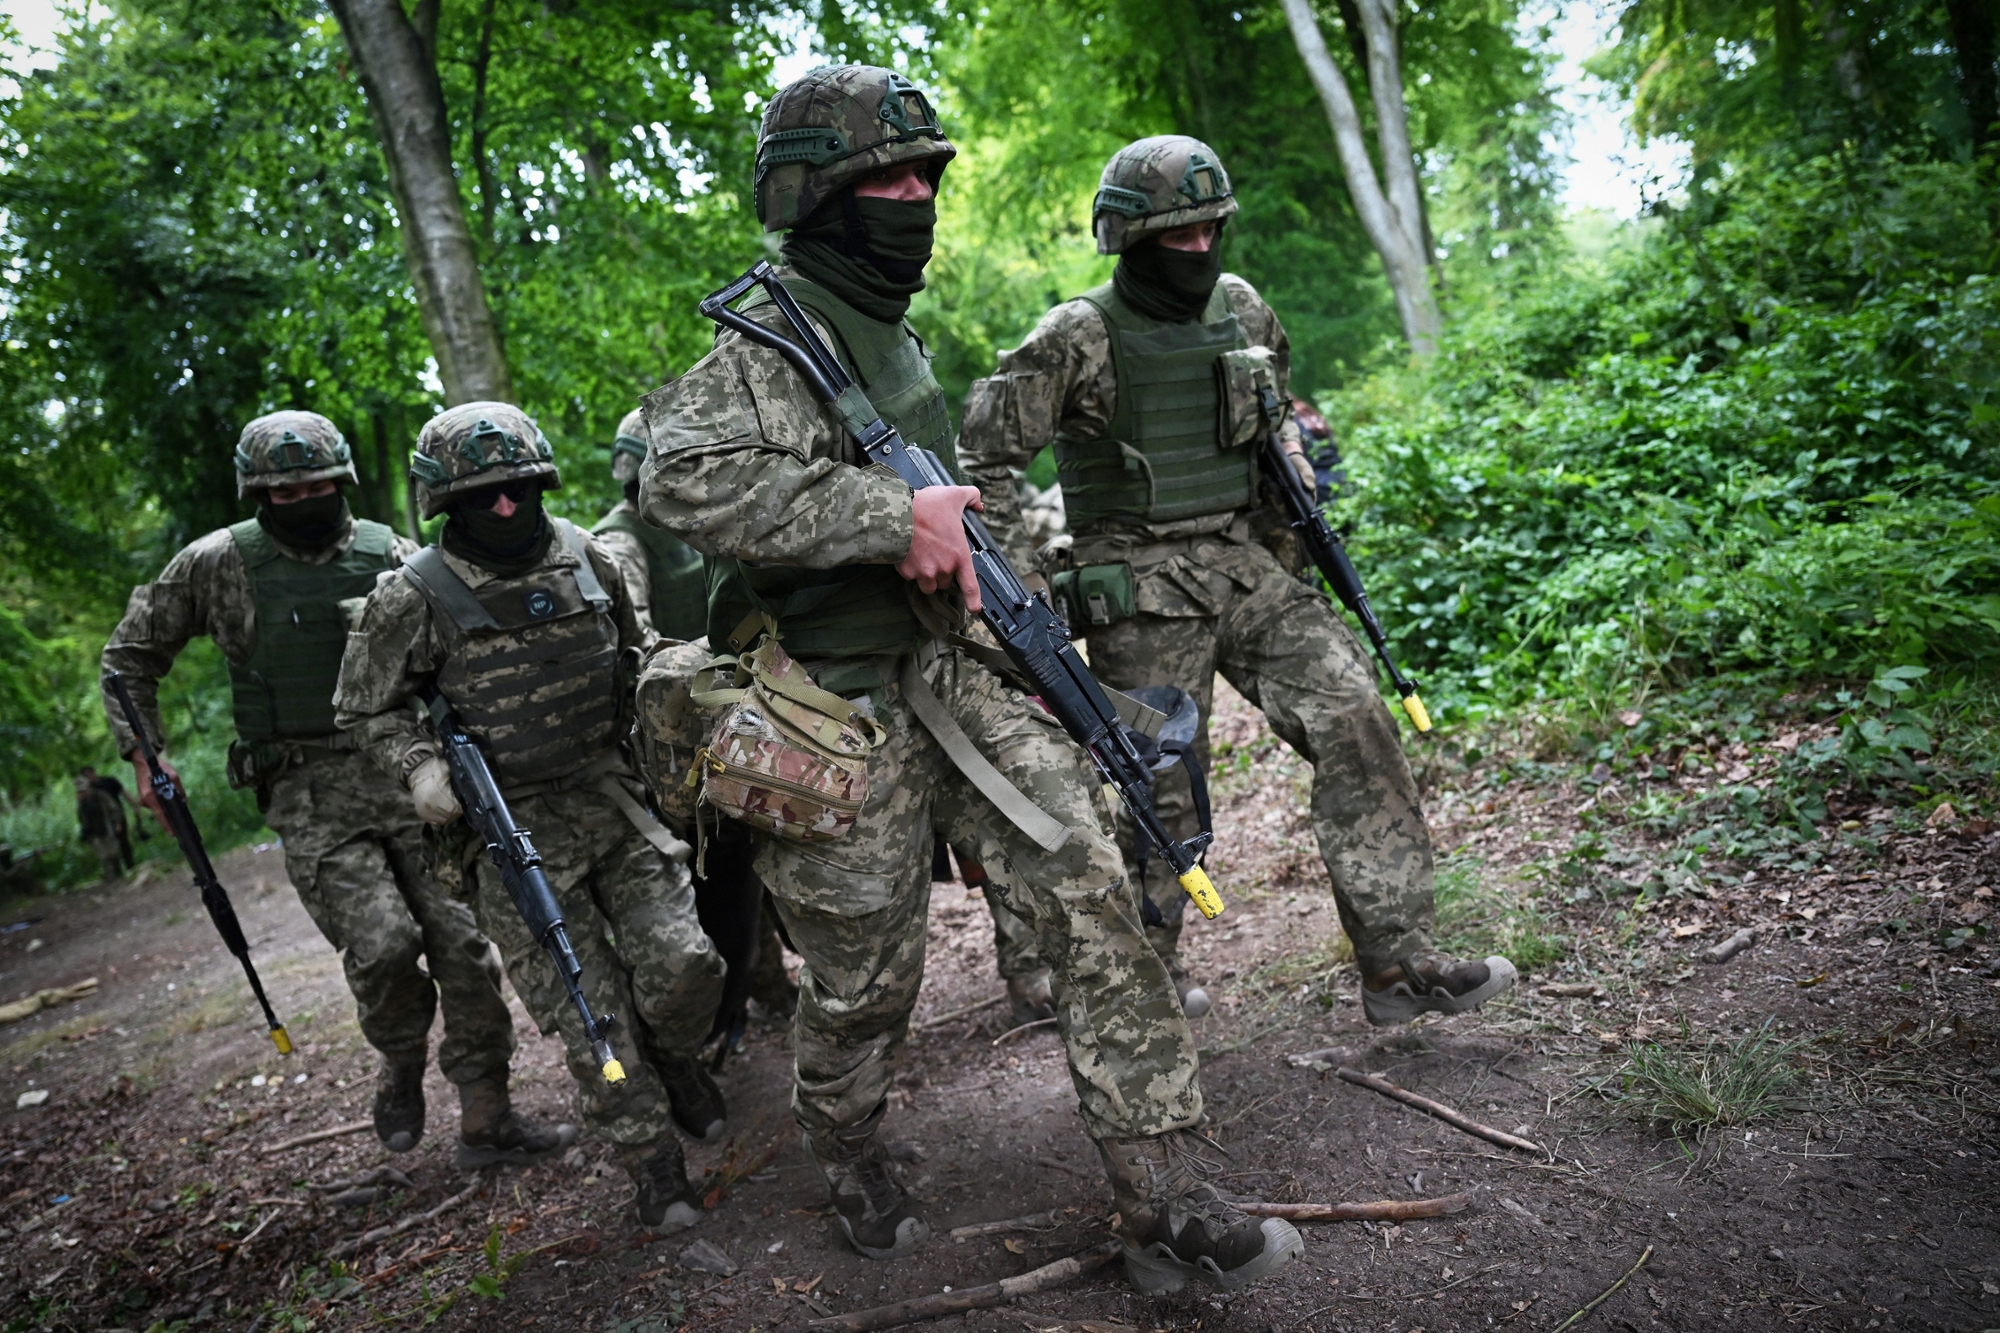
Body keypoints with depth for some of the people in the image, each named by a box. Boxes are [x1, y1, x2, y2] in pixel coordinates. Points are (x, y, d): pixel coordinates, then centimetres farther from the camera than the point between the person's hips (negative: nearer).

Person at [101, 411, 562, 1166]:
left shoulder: (389, 553, 6)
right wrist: (144, 753, 5)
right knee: (381, 943, -18)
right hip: (310, 792, -2)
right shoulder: (217, 565, 4)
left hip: (407, 773, 2)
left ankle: (486, 1119, 9)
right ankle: (401, 1068, 15)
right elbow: (131, 654, 15)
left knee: (462, 940, -4)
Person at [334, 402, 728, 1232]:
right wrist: (419, 768, -14)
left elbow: (633, 653, 22)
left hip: (612, 796, 3)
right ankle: (650, 1161, 16)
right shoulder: (415, 598, -9)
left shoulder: (585, 557, 3)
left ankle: (672, 1063, 28)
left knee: (683, 967, -5)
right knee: (590, 1013, -2)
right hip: (512, 828, -3)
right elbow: (365, 711, 2)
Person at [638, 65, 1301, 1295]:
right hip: (841, 711, -6)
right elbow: (682, 483, -30)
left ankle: (1173, 1207, -1)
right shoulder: (754, 343, -10)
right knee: (867, 981, 7)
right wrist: (895, 515, -29)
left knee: (1092, 891, -8)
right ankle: (852, 1167, 38)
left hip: (959, 672, 7)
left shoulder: (898, 338, 17)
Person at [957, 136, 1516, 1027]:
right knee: (1163, 792, 2)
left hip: (1245, 566, 5)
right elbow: (982, 460, -9)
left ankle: (1398, 962, -1)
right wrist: (1023, 589, -12)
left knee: (1353, 717, -8)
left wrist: (1294, 454, 13)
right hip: (1142, 590, -5)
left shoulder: (1242, 309, 7)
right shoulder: (1076, 338, -10)